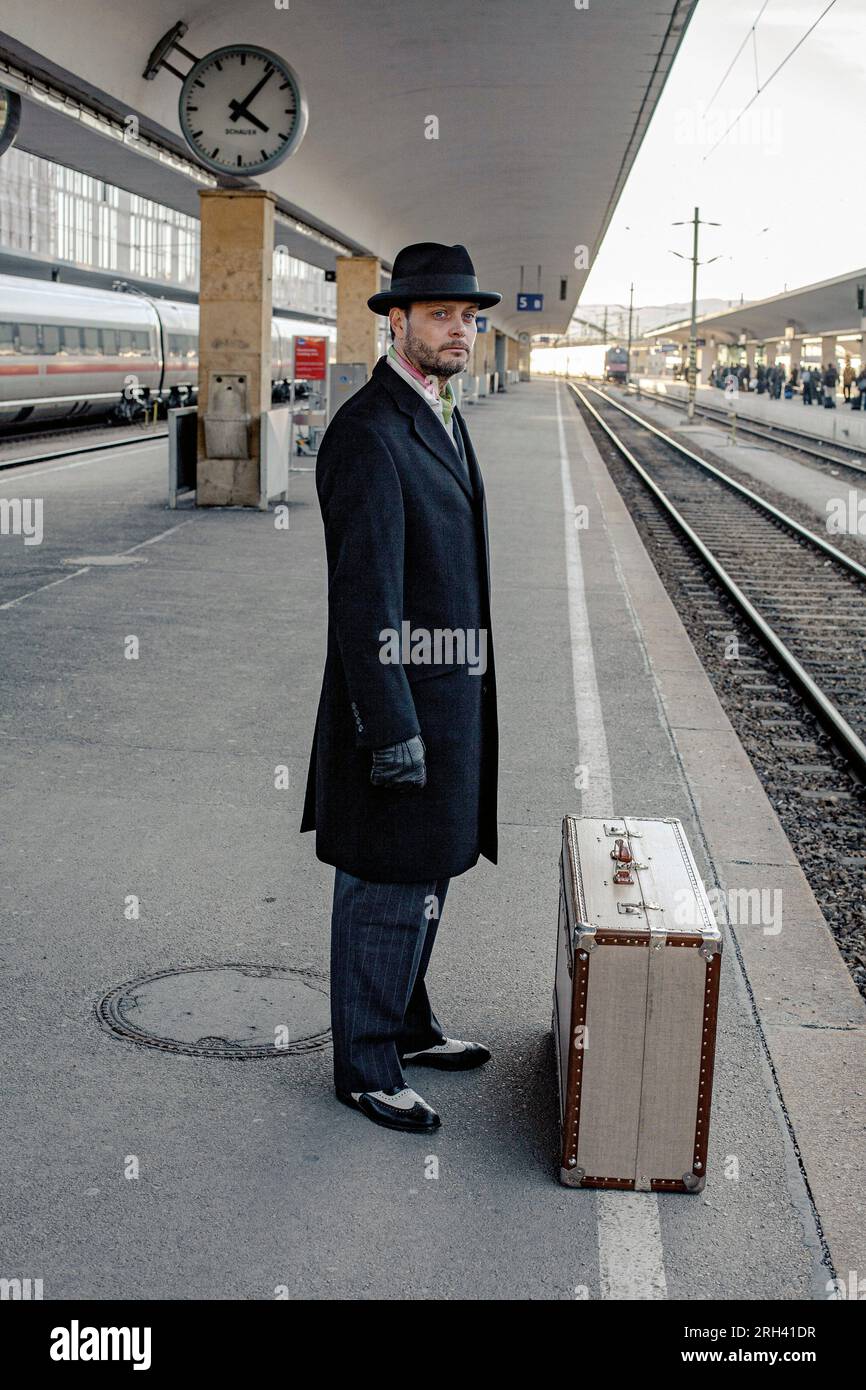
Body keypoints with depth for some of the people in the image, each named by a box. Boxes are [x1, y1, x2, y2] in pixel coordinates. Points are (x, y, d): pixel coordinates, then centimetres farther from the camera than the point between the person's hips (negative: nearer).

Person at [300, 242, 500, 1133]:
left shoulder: (437, 422, 12)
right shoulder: (366, 434, -21)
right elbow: (362, 593, -24)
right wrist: (393, 730, -25)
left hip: (445, 692, 10)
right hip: (398, 698, -10)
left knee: (422, 872, 20)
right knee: (385, 890, 2)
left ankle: (405, 1024, 36)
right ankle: (364, 1067, 17)